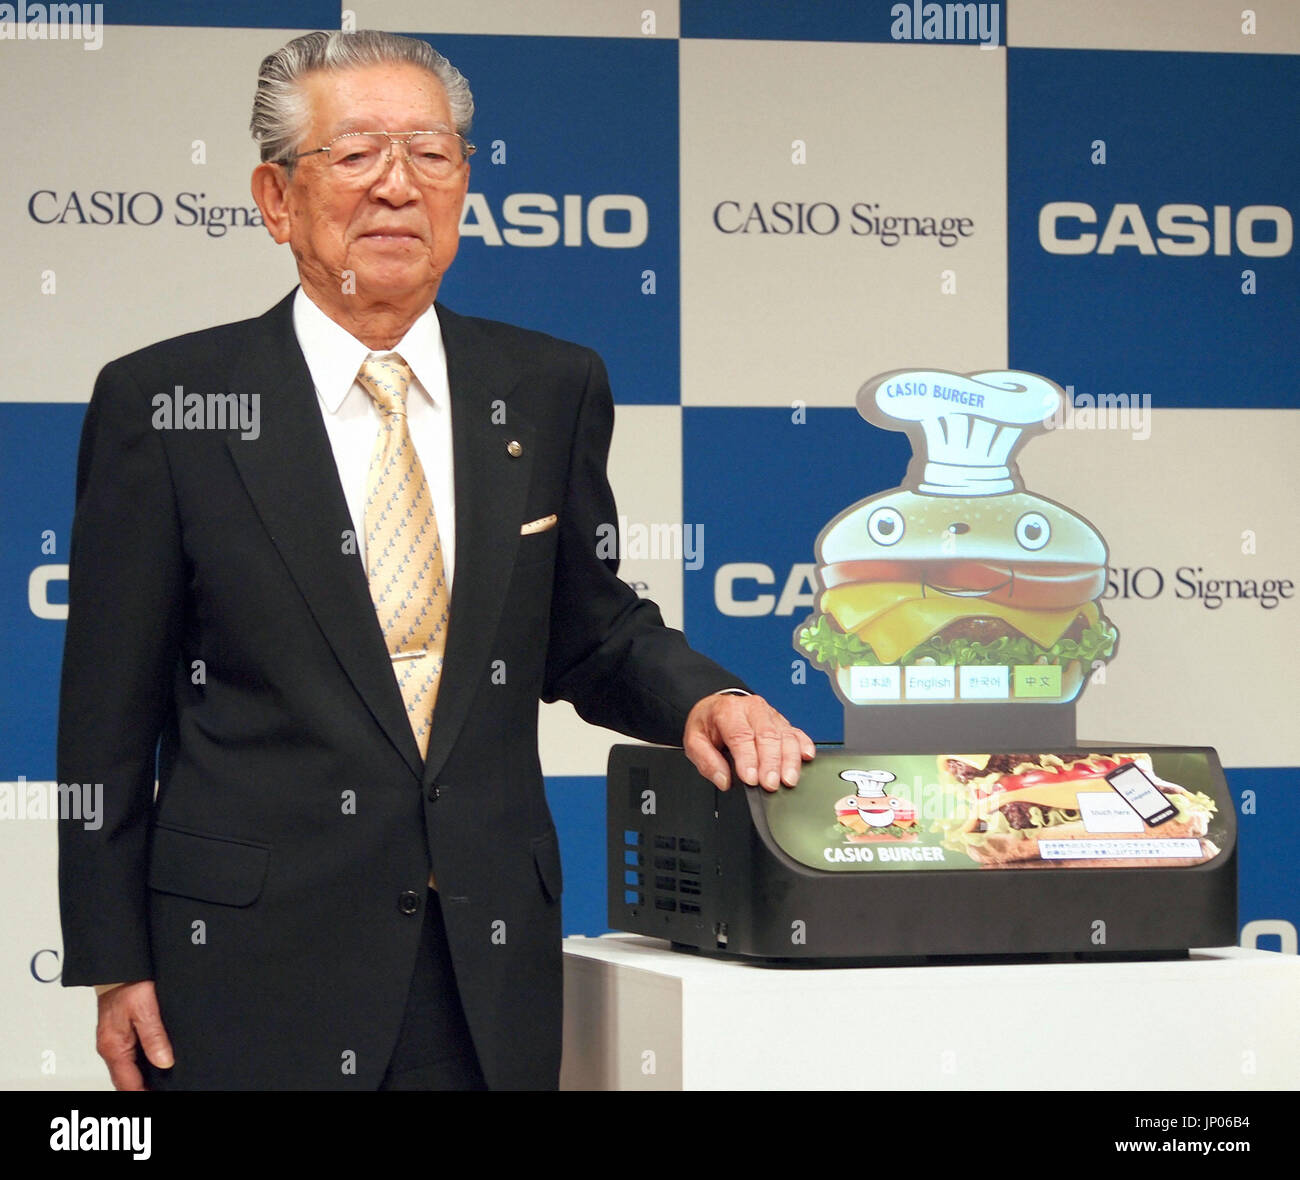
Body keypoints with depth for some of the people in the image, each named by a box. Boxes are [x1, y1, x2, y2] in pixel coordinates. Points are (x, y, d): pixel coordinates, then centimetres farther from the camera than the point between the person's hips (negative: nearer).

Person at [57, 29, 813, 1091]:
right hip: (254, 981, -3)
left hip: (491, 968, 3)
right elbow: (108, 714, -1)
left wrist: (698, 696, -4)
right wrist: (113, 965, -4)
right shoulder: (163, 404, -2)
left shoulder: (553, 391, 8)